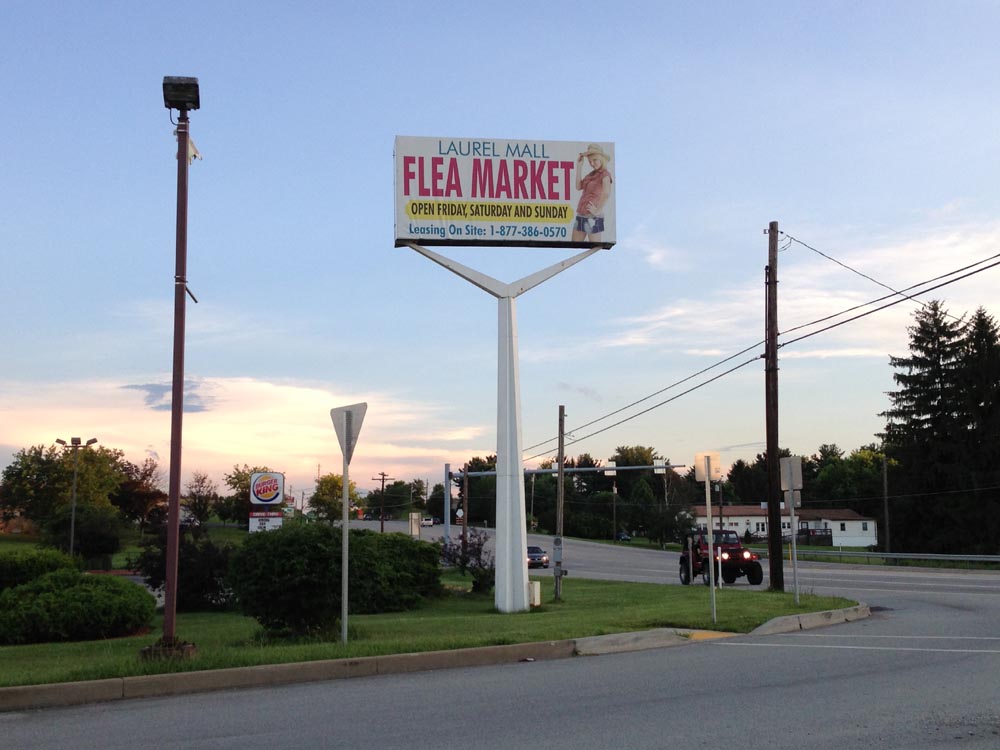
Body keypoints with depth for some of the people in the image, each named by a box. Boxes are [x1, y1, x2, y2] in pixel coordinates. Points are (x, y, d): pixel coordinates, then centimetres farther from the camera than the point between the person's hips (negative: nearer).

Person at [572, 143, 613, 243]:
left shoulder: (605, 174, -9)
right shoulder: (591, 174, 16)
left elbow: (607, 194, -24)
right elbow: (579, 187, 12)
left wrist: (598, 210, -20)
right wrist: (579, 167, 11)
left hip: (593, 217, -9)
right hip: (581, 215, 9)